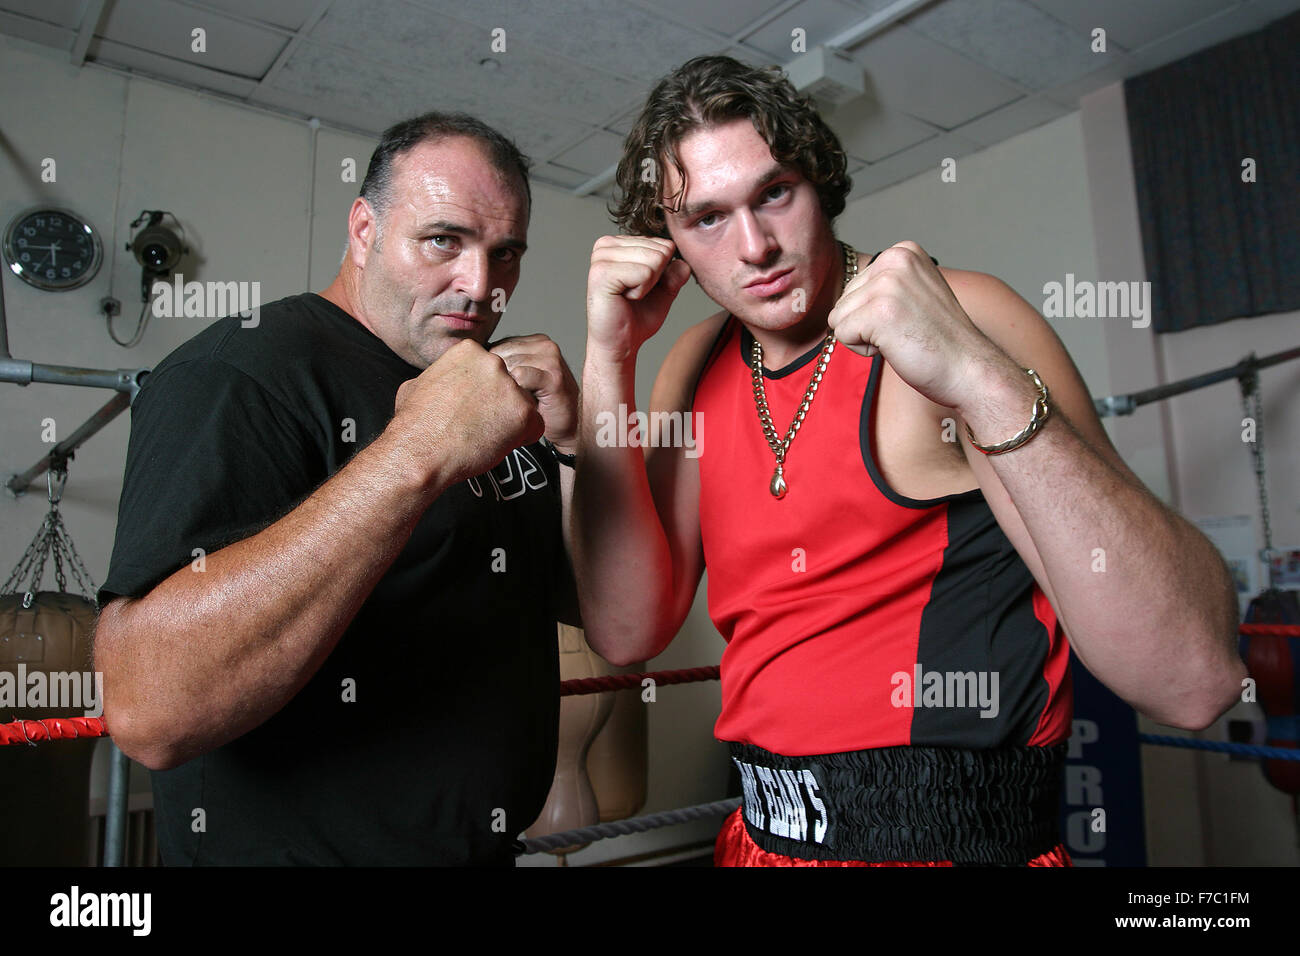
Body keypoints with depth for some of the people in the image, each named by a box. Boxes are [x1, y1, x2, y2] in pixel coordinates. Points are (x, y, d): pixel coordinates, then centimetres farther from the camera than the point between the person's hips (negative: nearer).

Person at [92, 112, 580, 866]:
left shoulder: (495, 388, 4)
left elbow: (588, 601, 3)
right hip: (289, 845, -7)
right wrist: (415, 455, -36)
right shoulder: (244, 370, -18)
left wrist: (572, 438, -12)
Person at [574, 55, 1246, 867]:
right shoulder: (698, 370, 0)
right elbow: (629, 631, -9)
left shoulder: (957, 322, -17)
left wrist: (982, 379, -35)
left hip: (963, 834, -5)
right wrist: (610, 360, -15)